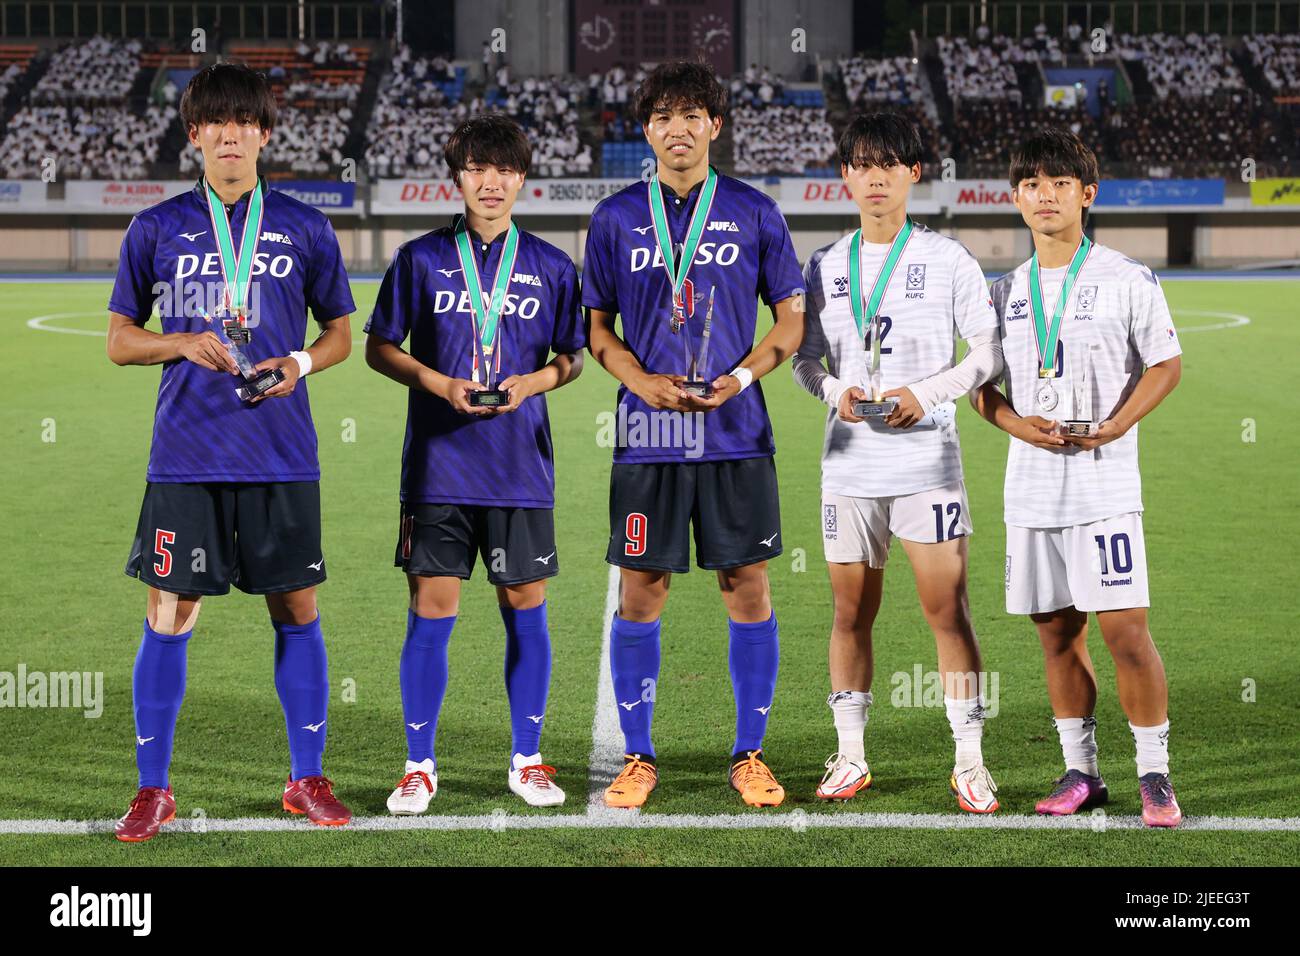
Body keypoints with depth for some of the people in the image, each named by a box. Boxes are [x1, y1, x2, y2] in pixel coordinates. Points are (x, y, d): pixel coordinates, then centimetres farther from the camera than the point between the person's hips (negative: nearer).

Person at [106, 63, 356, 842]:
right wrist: (183, 344, -10)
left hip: (282, 455, 1)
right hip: (187, 453, 0)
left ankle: (308, 777, 17)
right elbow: (120, 340, 9)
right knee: (170, 615, -1)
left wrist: (301, 363, -8)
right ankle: (153, 788, 9)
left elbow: (340, 333, 13)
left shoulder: (305, 230, 6)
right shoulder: (157, 229, 6)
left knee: (297, 610, 4)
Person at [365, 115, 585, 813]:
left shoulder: (551, 267, 5)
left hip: (521, 468, 1)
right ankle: (420, 766, 10)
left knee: (525, 610, 5)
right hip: (437, 466, -1)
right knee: (431, 612, -1)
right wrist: (439, 384, -9)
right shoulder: (421, 259, 2)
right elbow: (379, 347, 6)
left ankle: (527, 761, 18)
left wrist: (528, 383, -8)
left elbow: (572, 357, 12)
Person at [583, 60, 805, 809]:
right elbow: (598, 325, 9)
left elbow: (792, 316, 8)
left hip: (736, 432, 0)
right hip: (648, 436, 0)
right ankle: (638, 756, 12)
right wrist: (641, 380, -9)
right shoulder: (616, 218, 6)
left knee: (748, 587, 2)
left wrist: (743, 375, -9)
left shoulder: (754, 213, 4)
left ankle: (750, 754, 14)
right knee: (641, 591, 1)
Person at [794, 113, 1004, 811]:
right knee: (851, 611, 6)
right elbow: (805, 357, 14)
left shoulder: (947, 260, -1)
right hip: (849, 462, 3)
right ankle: (850, 756, 17)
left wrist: (926, 393, -13)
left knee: (947, 608, -6)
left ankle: (969, 762, 1)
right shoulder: (826, 267, 8)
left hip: (927, 459, -3)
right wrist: (835, 390, -7)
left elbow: (991, 352, 0)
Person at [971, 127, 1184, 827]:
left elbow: (1166, 364, -2)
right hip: (1030, 486, 4)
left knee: (1125, 630, -10)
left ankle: (1154, 775, 0)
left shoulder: (1127, 280, -2)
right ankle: (1081, 771, 18)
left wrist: (1109, 429, -15)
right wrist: (1018, 424, -8)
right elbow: (980, 382, 13)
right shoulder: (1007, 291, 11)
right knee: (1057, 634, 8)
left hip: (1105, 484, -4)